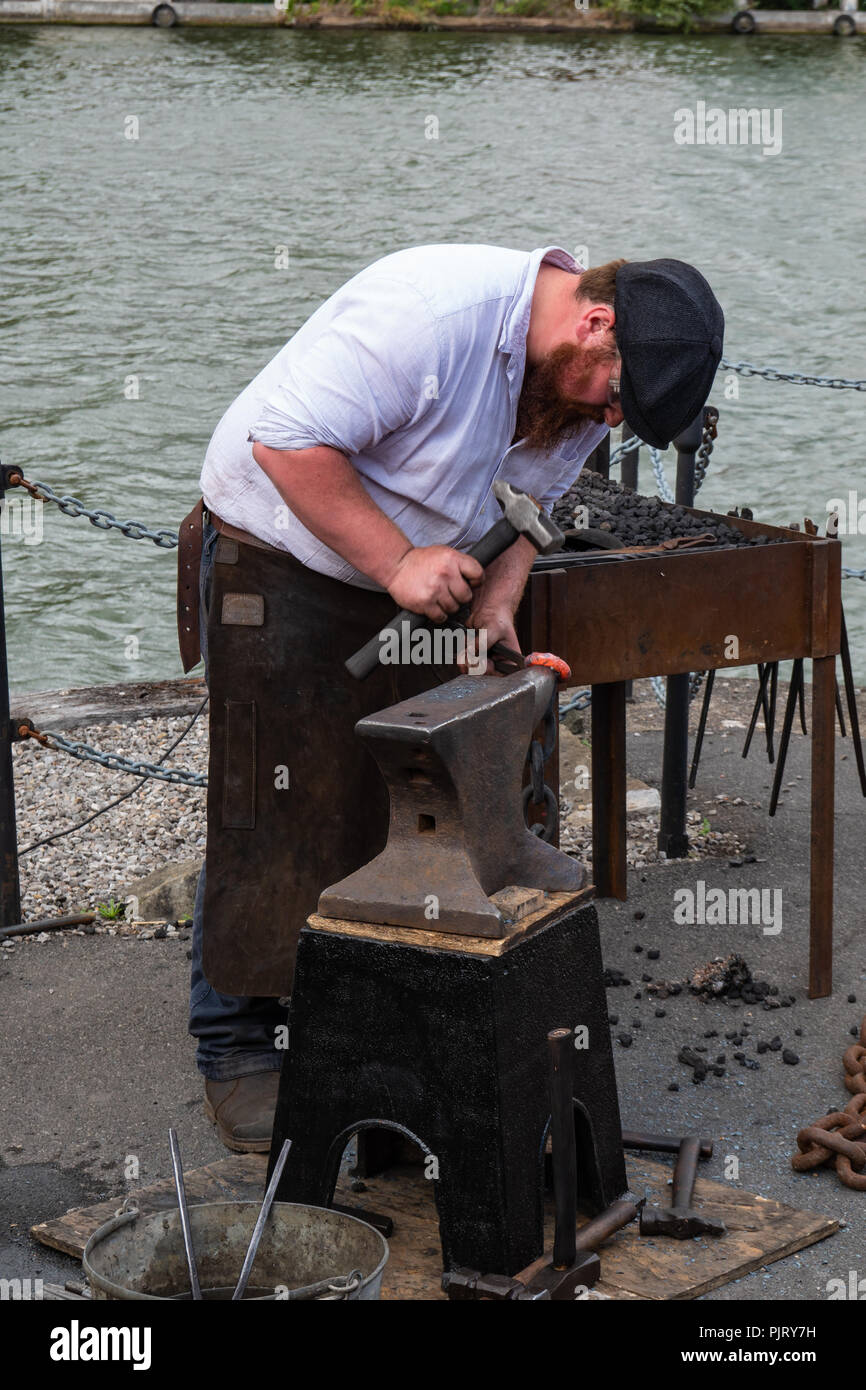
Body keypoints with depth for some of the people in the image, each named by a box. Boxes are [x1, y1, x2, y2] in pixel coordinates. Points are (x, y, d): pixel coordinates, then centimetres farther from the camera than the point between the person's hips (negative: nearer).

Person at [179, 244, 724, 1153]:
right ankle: (236, 1049, 5)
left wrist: (494, 607, -10)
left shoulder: (587, 383, -4)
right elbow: (289, 441, -29)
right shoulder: (430, 313, -31)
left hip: (413, 579, 8)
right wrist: (396, 562, -28)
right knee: (273, 817, -6)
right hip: (280, 559, -7)